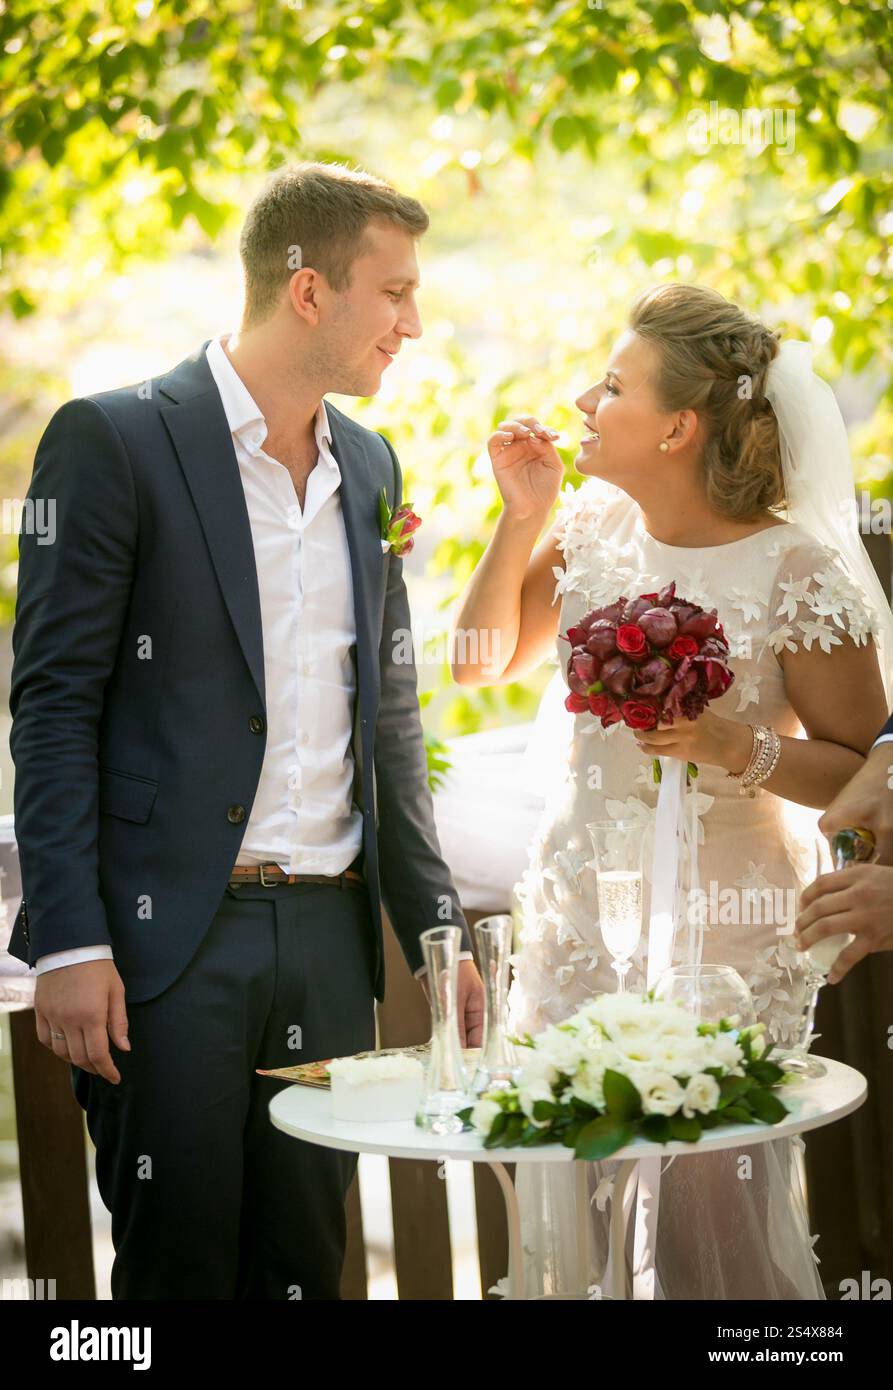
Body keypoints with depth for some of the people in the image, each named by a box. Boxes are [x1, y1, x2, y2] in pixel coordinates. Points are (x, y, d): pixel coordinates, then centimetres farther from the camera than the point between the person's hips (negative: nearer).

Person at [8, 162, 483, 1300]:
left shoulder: (369, 465, 14)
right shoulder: (113, 439, -6)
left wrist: (437, 925, 14)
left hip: (332, 937, 6)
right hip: (171, 936, -6)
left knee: (308, 1261, 11)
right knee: (177, 1266, 2)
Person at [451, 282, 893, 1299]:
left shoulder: (797, 573, -14)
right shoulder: (595, 524, 2)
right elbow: (482, 659, 12)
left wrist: (733, 747, -24)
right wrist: (521, 519, 0)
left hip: (723, 945, -5)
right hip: (576, 923, 5)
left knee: (720, 1231, 3)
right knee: (562, 1225, 11)